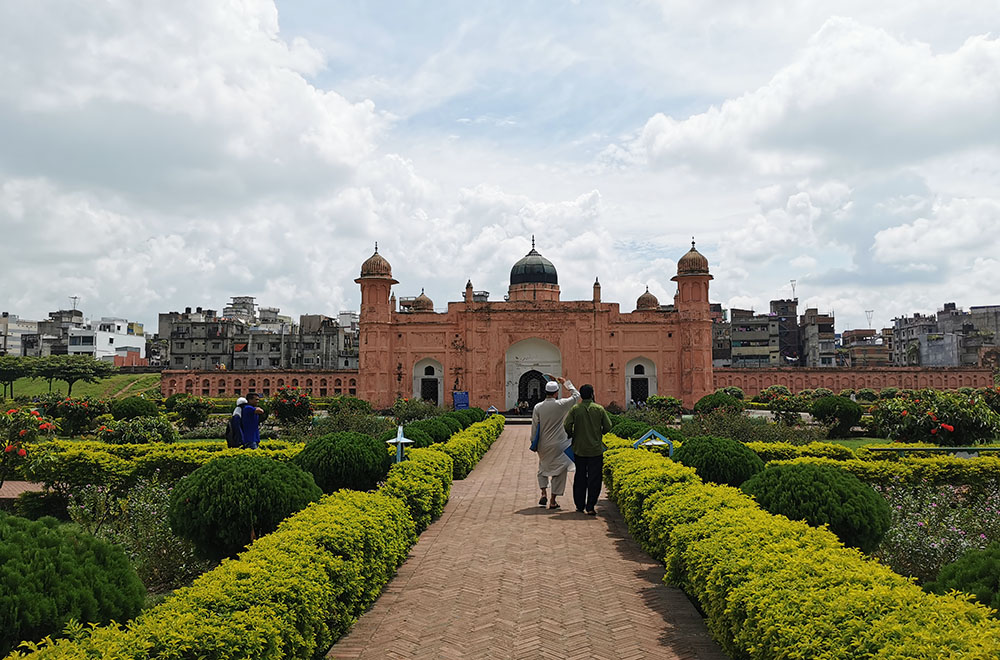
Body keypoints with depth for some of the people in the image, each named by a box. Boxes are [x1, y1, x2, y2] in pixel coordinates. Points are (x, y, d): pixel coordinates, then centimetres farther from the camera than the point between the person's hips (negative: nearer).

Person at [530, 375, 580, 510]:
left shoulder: (538, 407, -7)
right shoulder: (561, 405, -11)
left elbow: (534, 427, -1)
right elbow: (576, 396, 5)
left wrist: (533, 443, 10)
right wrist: (566, 383, 14)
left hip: (542, 445, 3)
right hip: (557, 445, -3)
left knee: (543, 468, 23)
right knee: (558, 471, 9)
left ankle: (544, 493, 7)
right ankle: (553, 501, 10)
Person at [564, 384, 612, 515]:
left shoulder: (575, 409, -3)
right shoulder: (599, 409, -4)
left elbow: (566, 425, -11)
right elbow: (608, 427, -3)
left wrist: (573, 435, 7)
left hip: (579, 449, 2)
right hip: (596, 449, -2)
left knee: (580, 477, 14)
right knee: (594, 479, 3)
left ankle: (580, 505, 19)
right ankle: (590, 507, -1)